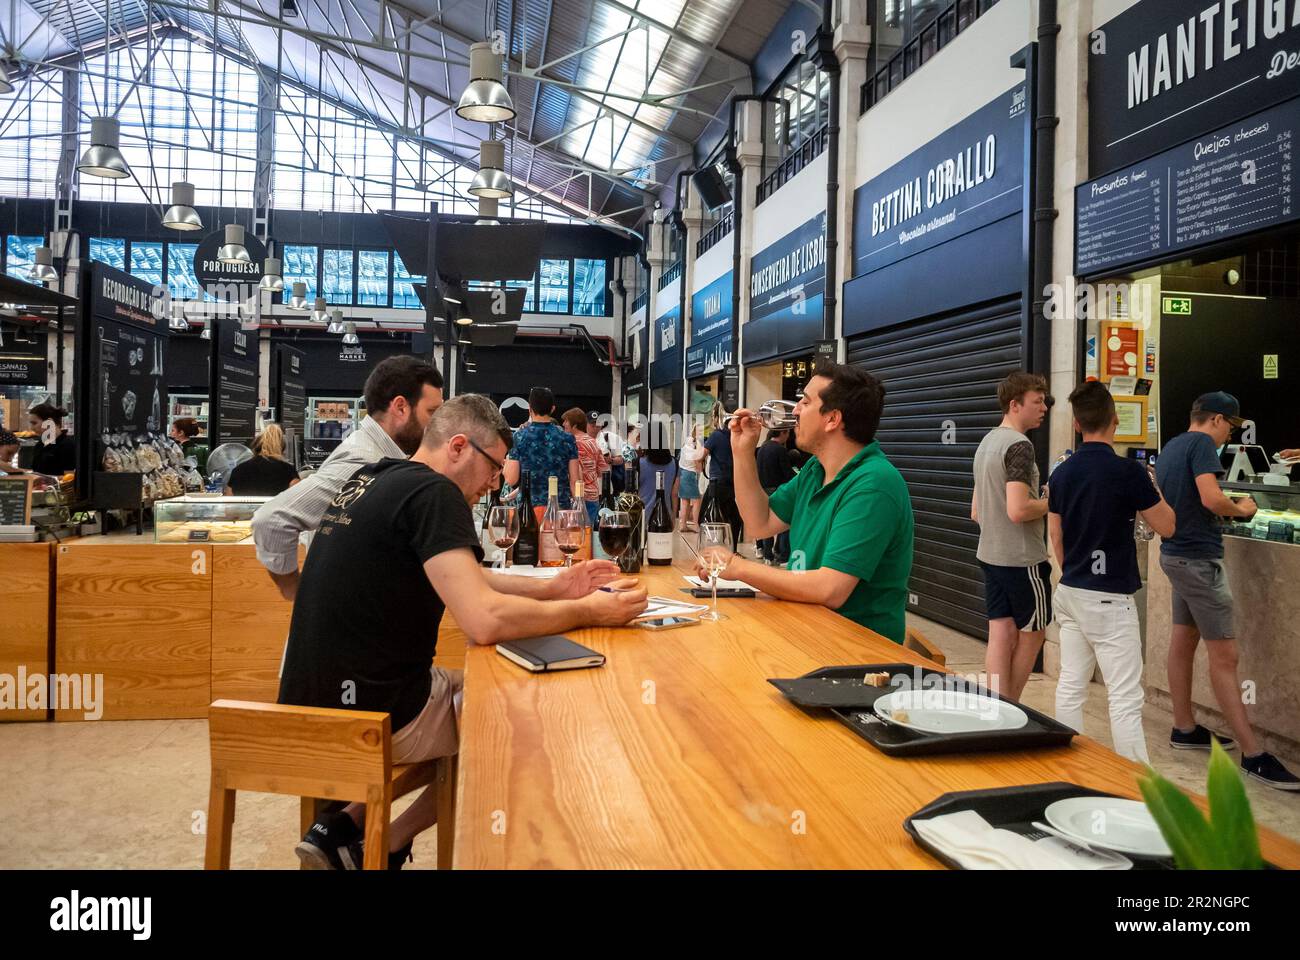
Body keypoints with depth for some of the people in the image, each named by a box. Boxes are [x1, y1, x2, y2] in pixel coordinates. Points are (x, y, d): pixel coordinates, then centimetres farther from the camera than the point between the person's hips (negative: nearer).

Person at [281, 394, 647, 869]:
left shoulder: (375, 480, 11)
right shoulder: (431, 491, -18)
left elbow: (461, 580, 18)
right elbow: (486, 620, -27)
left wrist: (553, 588, 10)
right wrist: (589, 611, -14)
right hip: (374, 717, -9)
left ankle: (344, 826, 18)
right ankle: (384, 846, 16)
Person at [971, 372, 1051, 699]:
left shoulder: (986, 442, 13)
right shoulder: (1019, 445, -16)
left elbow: (976, 512, 18)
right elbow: (1018, 510, -26)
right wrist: (1053, 502, -10)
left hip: (989, 554, 8)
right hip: (1022, 558, -8)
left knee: (1001, 634, 7)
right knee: (1032, 633, 8)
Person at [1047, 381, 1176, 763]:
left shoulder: (1061, 473, 5)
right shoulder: (1127, 471, -14)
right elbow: (1166, 526, -3)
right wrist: (1152, 488, 13)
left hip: (1070, 592, 7)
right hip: (1109, 598, -6)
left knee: (1070, 687, 11)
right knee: (1125, 698, -2)